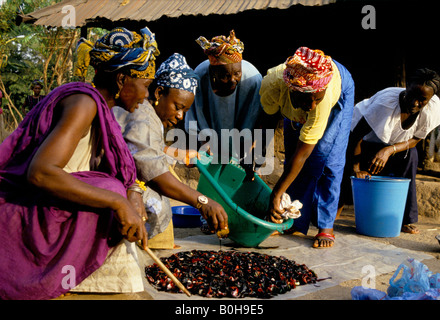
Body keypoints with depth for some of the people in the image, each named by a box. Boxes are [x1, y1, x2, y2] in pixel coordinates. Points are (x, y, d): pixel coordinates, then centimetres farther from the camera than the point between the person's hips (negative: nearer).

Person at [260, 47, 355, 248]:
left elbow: (302, 154, -41)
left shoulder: (325, 97, -46)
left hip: (341, 91, -3)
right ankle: (298, 225, 7)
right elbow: (267, 121, -16)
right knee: (291, 159, -2)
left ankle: (326, 227, -5)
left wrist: (276, 194, -39)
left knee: (327, 160, -13)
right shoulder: (272, 85, -40)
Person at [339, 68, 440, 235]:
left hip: (395, 141, 3)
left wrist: (390, 150, -33)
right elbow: (356, 135, -32)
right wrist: (356, 168, -34)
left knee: (410, 156, -21)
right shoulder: (386, 102, -39)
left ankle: (405, 219, -12)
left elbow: (415, 139, -15)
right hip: (367, 134, -3)